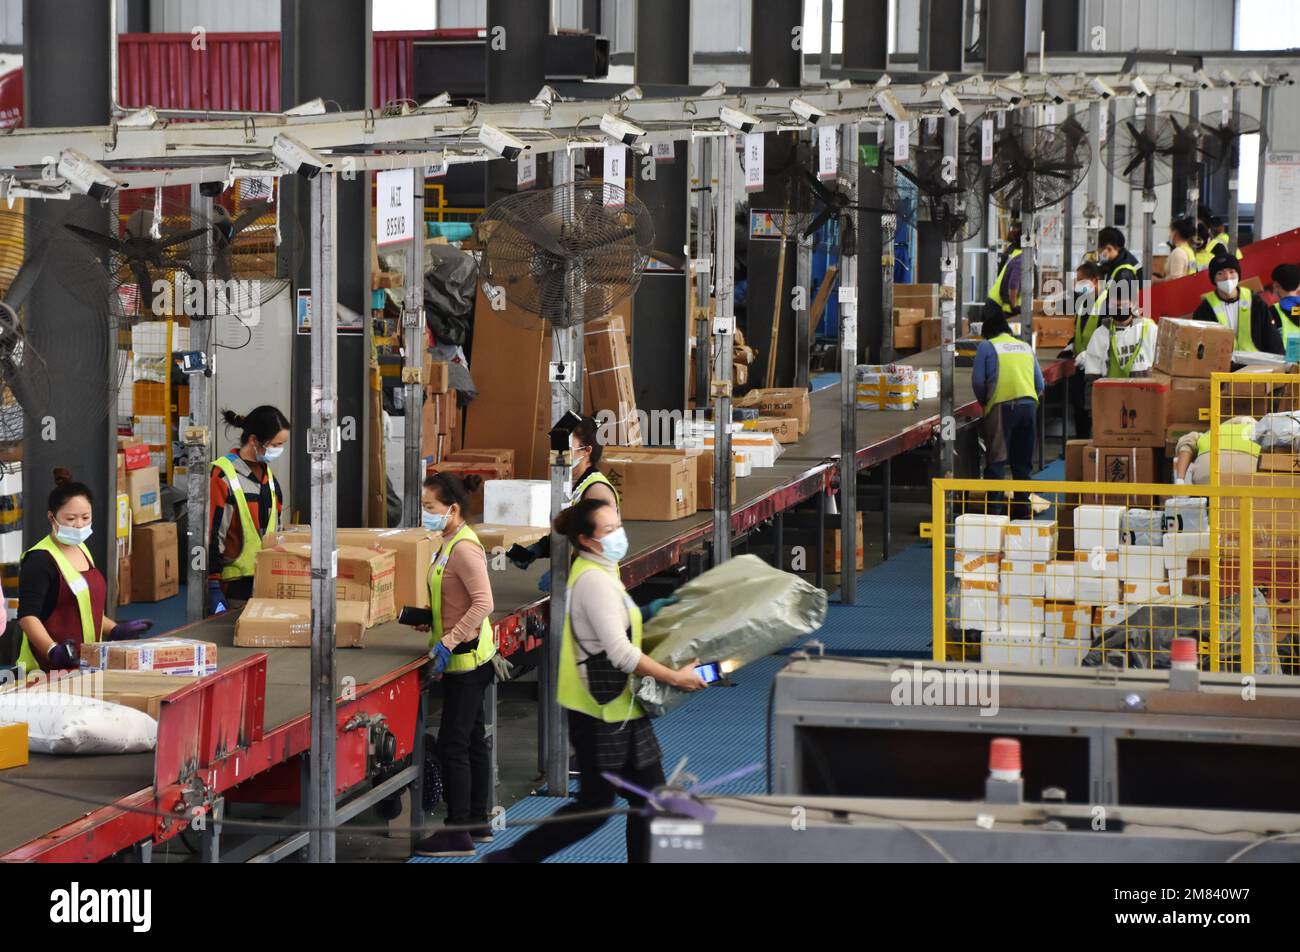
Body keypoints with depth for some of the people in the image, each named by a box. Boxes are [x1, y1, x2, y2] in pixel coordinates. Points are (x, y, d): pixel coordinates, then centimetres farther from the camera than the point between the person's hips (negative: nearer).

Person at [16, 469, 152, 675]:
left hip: (88, 664, 8)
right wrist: (54, 651, -34)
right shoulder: (40, 560, -12)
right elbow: (27, 616, -20)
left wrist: (116, 631, 15)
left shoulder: (83, 551, 16)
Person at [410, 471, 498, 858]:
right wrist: (429, 619, 9)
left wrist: (449, 640, -28)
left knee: (452, 744, -8)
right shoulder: (449, 544, 12)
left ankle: (458, 832, -6)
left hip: (466, 656, -10)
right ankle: (477, 822, 23)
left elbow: (483, 603, -27)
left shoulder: (464, 548, -19)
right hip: (464, 657, 10)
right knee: (472, 740, 15)